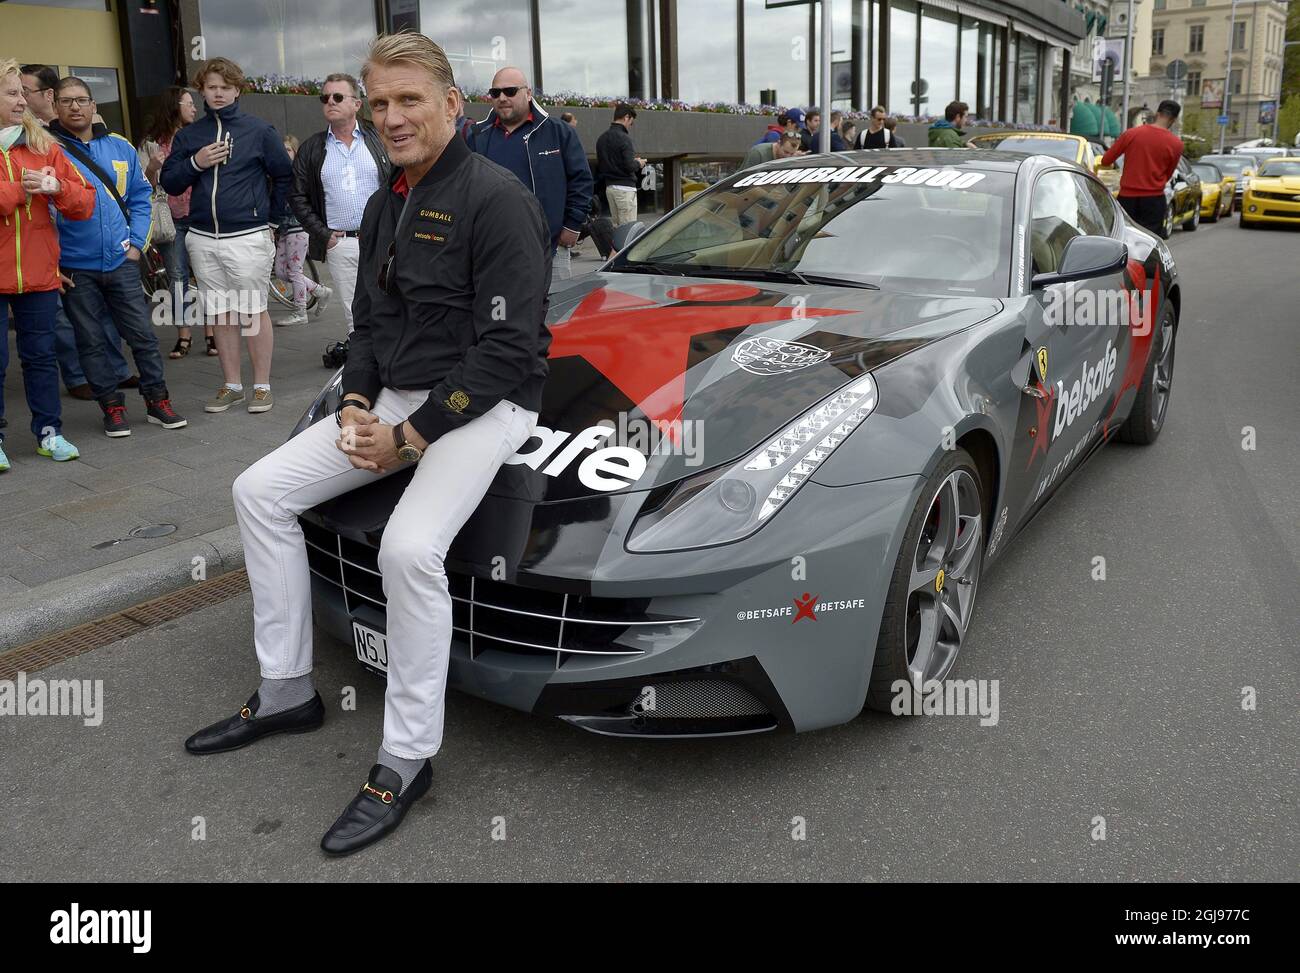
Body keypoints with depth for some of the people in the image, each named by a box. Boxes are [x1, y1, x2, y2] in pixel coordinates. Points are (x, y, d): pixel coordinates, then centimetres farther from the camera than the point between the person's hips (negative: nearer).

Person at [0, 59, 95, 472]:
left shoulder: (43, 145, 8)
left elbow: (85, 203, 5)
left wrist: (55, 186, -13)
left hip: (38, 271, 3)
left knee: (41, 354, 10)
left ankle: (48, 431, 20)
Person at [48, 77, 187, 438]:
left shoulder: (120, 147, 7)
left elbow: (140, 197, 13)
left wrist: (136, 243, 2)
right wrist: (50, 260, -7)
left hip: (121, 261, 2)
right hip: (75, 268, -2)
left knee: (143, 334, 4)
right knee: (91, 341, 7)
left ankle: (157, 400, 17)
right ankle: (112, 406, 18)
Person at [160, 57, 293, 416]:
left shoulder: (259, 130, 1)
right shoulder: (187, 136, 11)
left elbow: (284, 175, 5)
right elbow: (169, 183, 10)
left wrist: (270, 215, 7)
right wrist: (195, 163, -6)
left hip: (248, 237, -4)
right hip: (203, 239, 4)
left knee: (253, 312, -1)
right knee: (220, 313, 9)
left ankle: (262, 386, 8)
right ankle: (231, 385, 18)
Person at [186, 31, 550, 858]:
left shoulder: (495, 198, -15)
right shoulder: (386, 207, 13)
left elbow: (508, 348, -21)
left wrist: (410, 437, -18)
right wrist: (357, 406, -1)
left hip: (484, 405, -9)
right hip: (394, 398, 9)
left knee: (409, 547, -32)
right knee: (261, 490, 4)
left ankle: (408, 759, -14)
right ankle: (286, 691, 16)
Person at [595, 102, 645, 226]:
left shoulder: (602, 138, 11)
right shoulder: (623, 138, -13)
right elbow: (629, 166, -20)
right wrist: (639, 163, 2)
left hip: (609, 187, 8)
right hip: (624, 187, -8)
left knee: (616, 226, 11)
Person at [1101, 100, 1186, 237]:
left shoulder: (1130, 133, -3)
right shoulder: (1175, 144, -4)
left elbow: (1105, 161, 3)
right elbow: (1167, 175, 8)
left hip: (1127, 197, 1)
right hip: (1153, 199, -1)